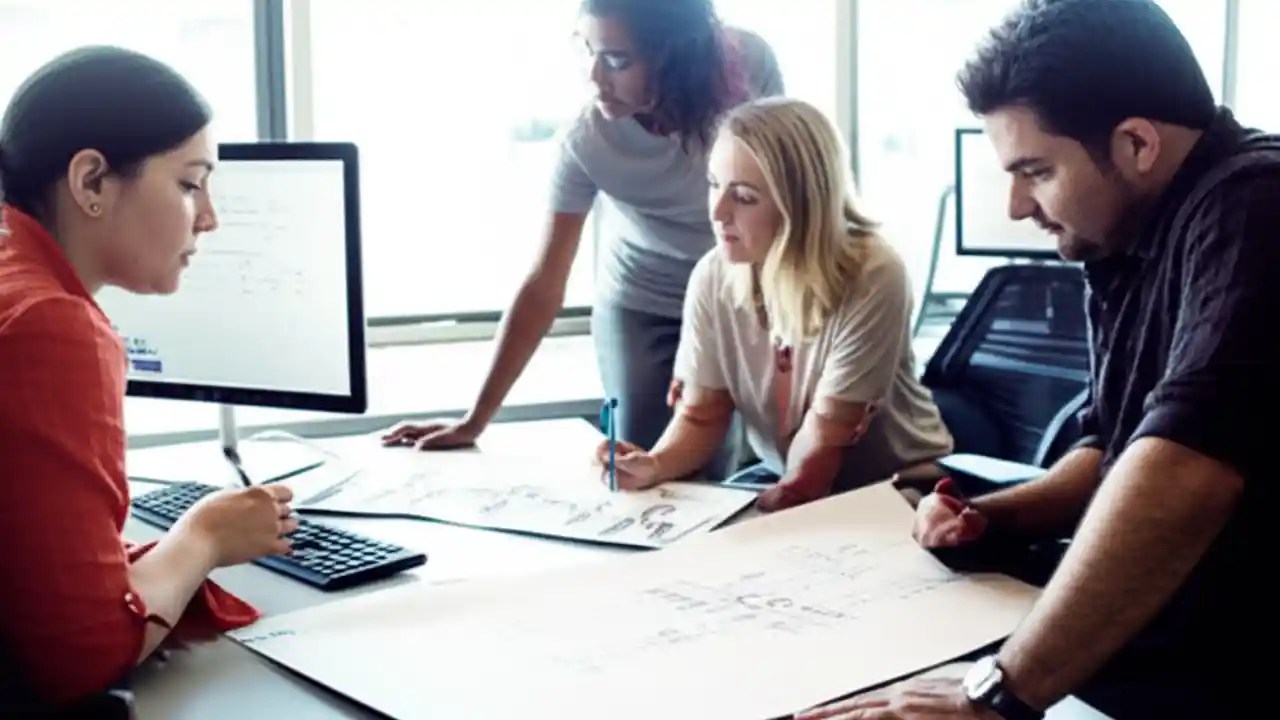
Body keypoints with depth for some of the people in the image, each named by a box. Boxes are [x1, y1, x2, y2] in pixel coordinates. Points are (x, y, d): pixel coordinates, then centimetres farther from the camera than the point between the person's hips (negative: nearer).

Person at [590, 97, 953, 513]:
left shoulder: (872, 277, -25)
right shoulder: (713, 276, -12)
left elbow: (823, 442, -21)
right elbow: (702, 415, -5)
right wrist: (653, 466, -25)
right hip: (780, 482, 5)